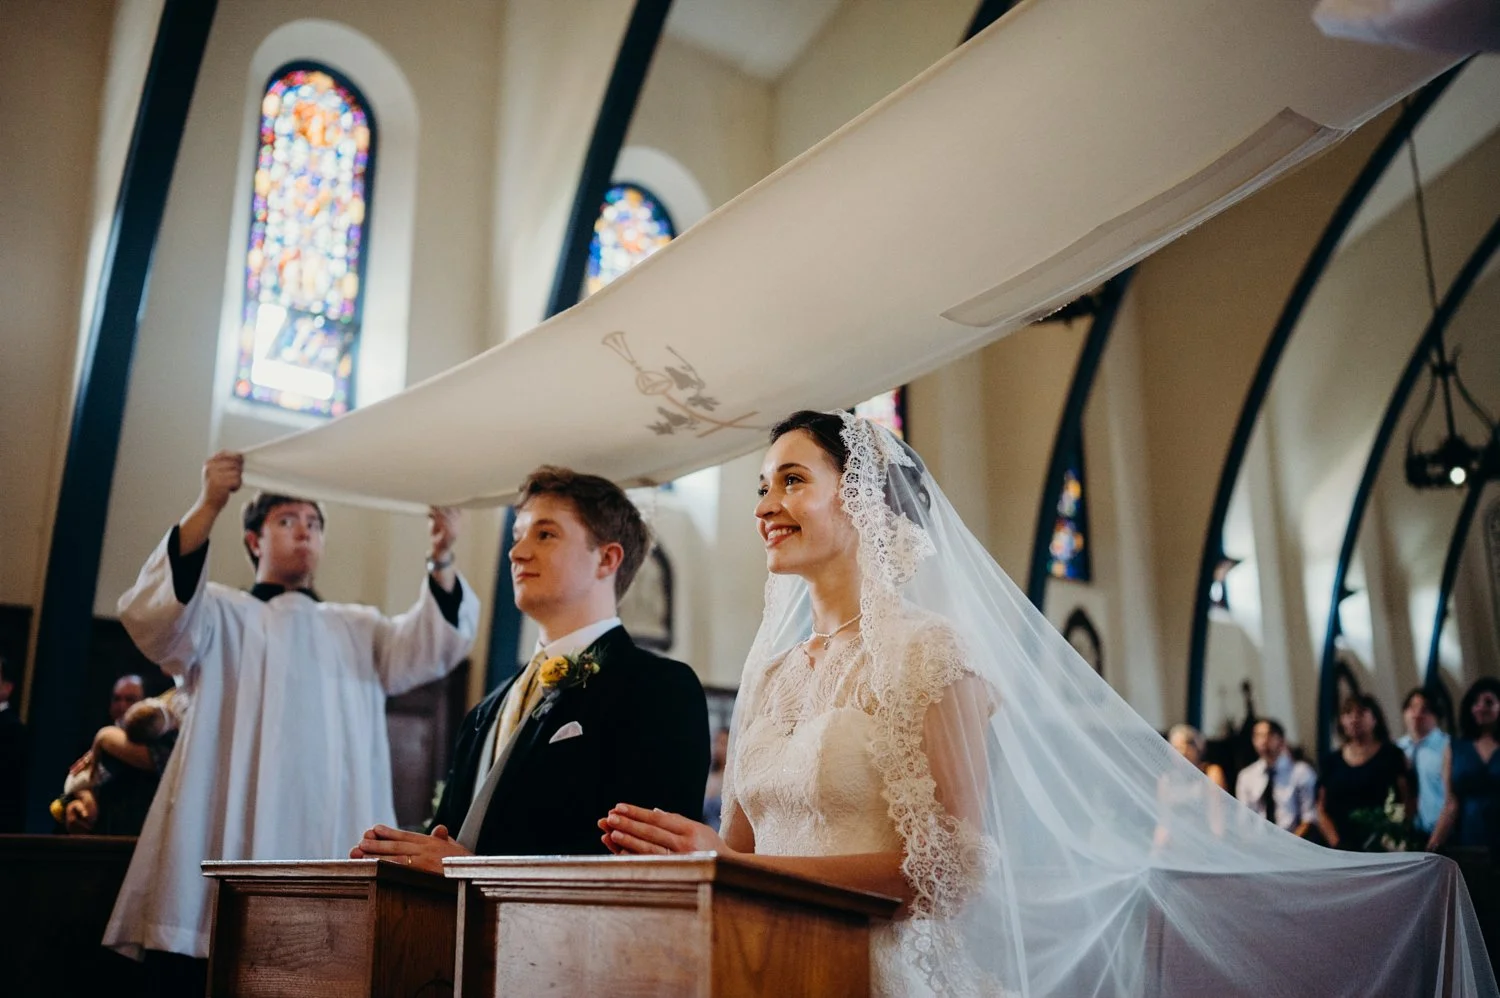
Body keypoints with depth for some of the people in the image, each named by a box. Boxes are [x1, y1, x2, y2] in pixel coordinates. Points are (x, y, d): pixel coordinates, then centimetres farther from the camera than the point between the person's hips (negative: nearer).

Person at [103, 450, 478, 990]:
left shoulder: (358, 628, 21)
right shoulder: (219, 615, 11)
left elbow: (429, 647, 3)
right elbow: (153, 612, -11)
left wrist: (440, 562, -17)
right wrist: (208, 507, -25)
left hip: (330, 860, 3)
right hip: (228, 856, -2)